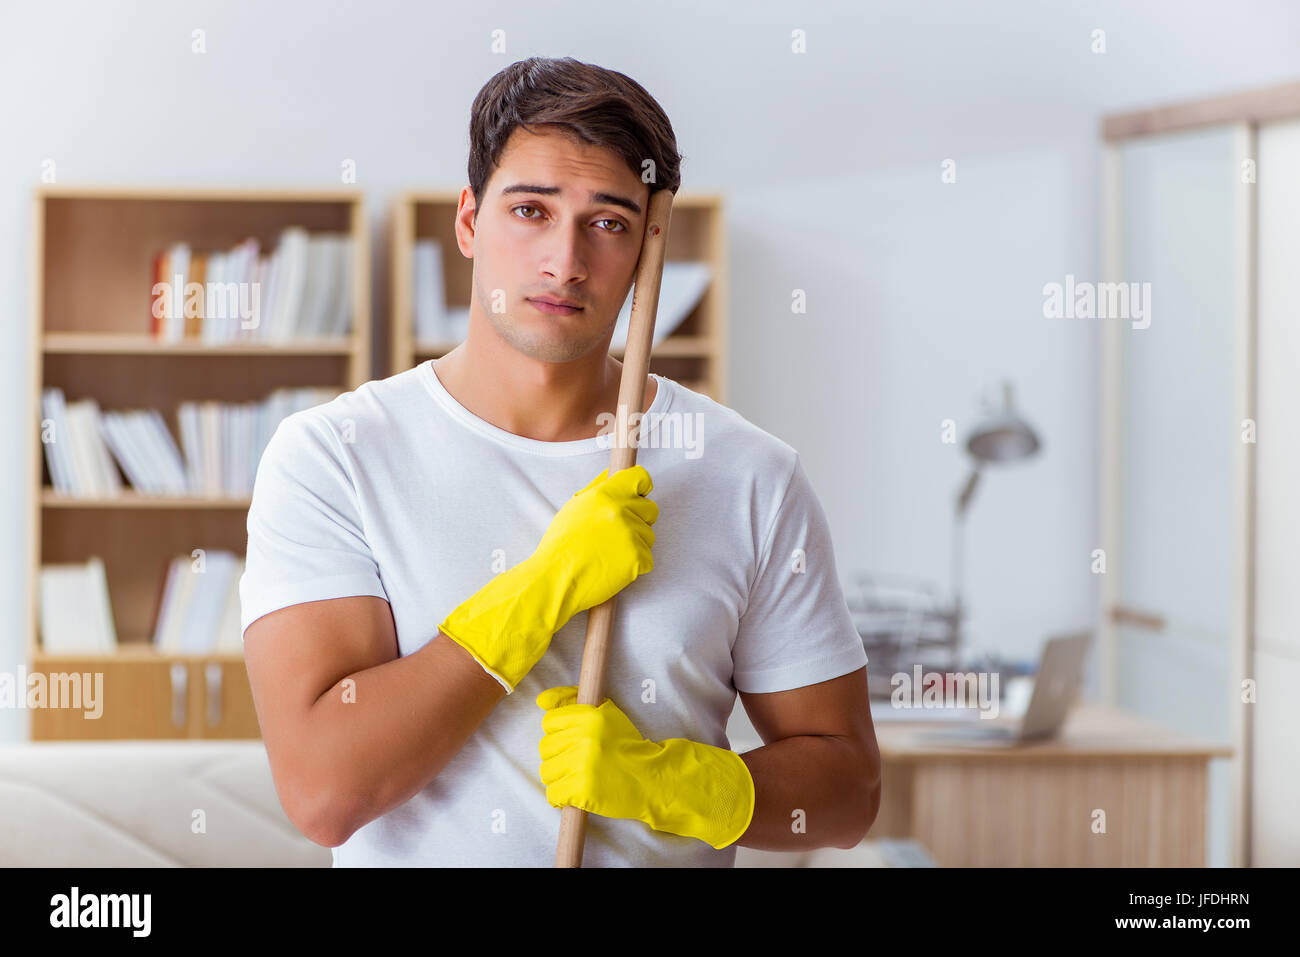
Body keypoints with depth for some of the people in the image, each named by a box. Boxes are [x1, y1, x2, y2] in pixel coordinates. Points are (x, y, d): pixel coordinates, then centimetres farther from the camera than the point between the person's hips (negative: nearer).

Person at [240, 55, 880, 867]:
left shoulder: (751, 479, 0)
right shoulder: (327, 457, -4)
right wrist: (548, 586, -15)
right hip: (412, 852, -1)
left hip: (669, 848, 1)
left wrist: (664, 782, -12)